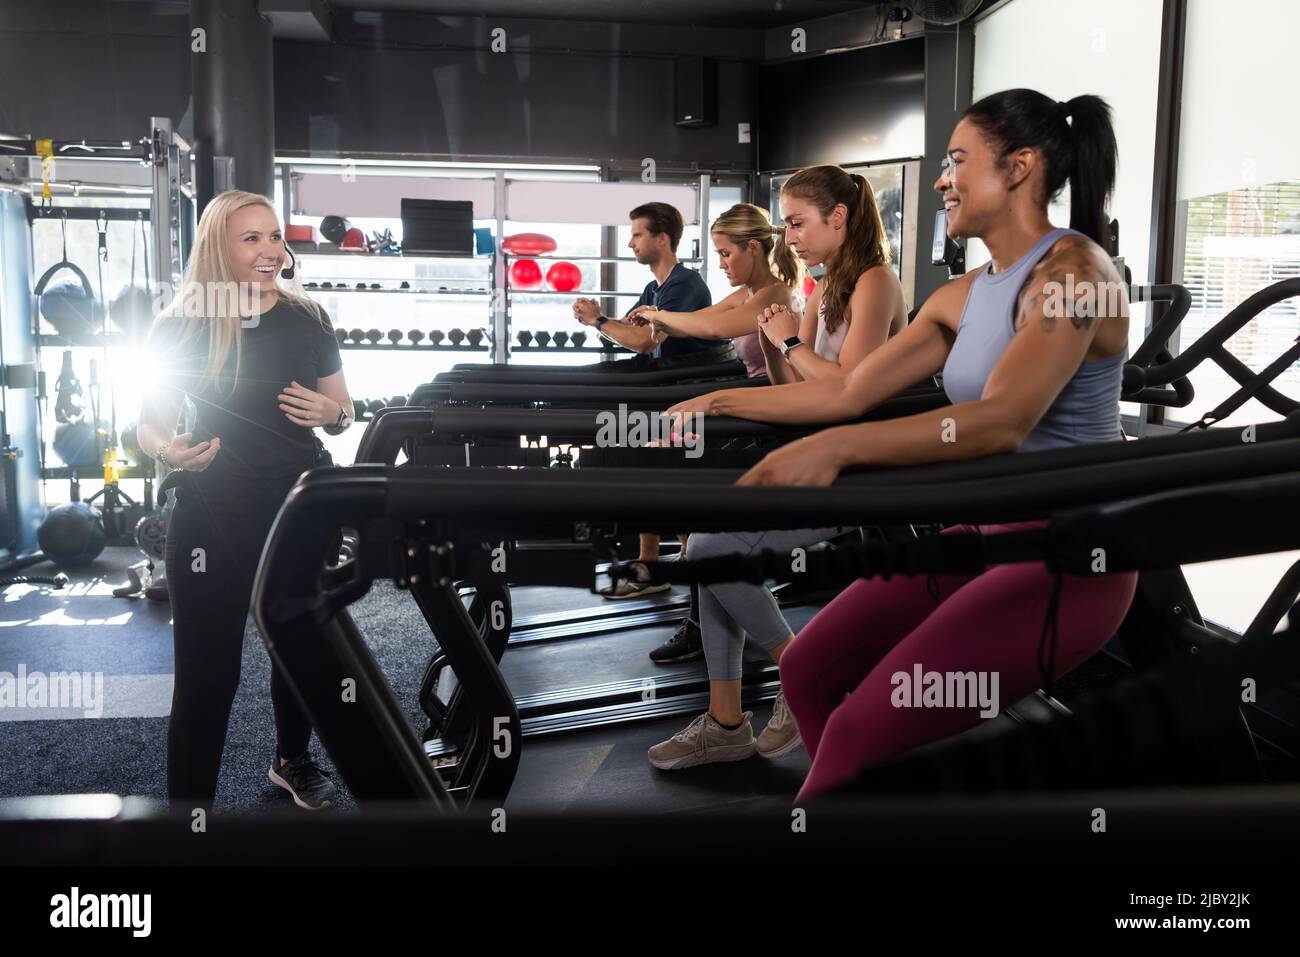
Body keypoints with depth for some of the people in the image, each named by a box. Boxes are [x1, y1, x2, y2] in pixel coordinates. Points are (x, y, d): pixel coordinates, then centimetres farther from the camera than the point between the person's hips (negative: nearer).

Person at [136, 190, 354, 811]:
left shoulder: (308, 319, 1)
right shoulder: (181, 325, -6)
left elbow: (341, 413, 9)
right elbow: (151, 423, -1)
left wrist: (330, 413, -14)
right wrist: (168, 451, -23)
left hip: (299, 510, 4)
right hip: (212, 518, -3)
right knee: (206, 672, -2)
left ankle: (292, 761, 41)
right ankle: (189, 802, 12)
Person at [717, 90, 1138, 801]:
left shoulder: (1072, 270, -14)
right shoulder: (964, 296, 11)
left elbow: (1003, 421, -29)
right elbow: (851, 392, 11)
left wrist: (835, 448, -39)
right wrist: (721, 403, 10)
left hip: (1072, 556, -8)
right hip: (984, 531, 8)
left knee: (862, 733, -21)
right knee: (808, 671, 1)